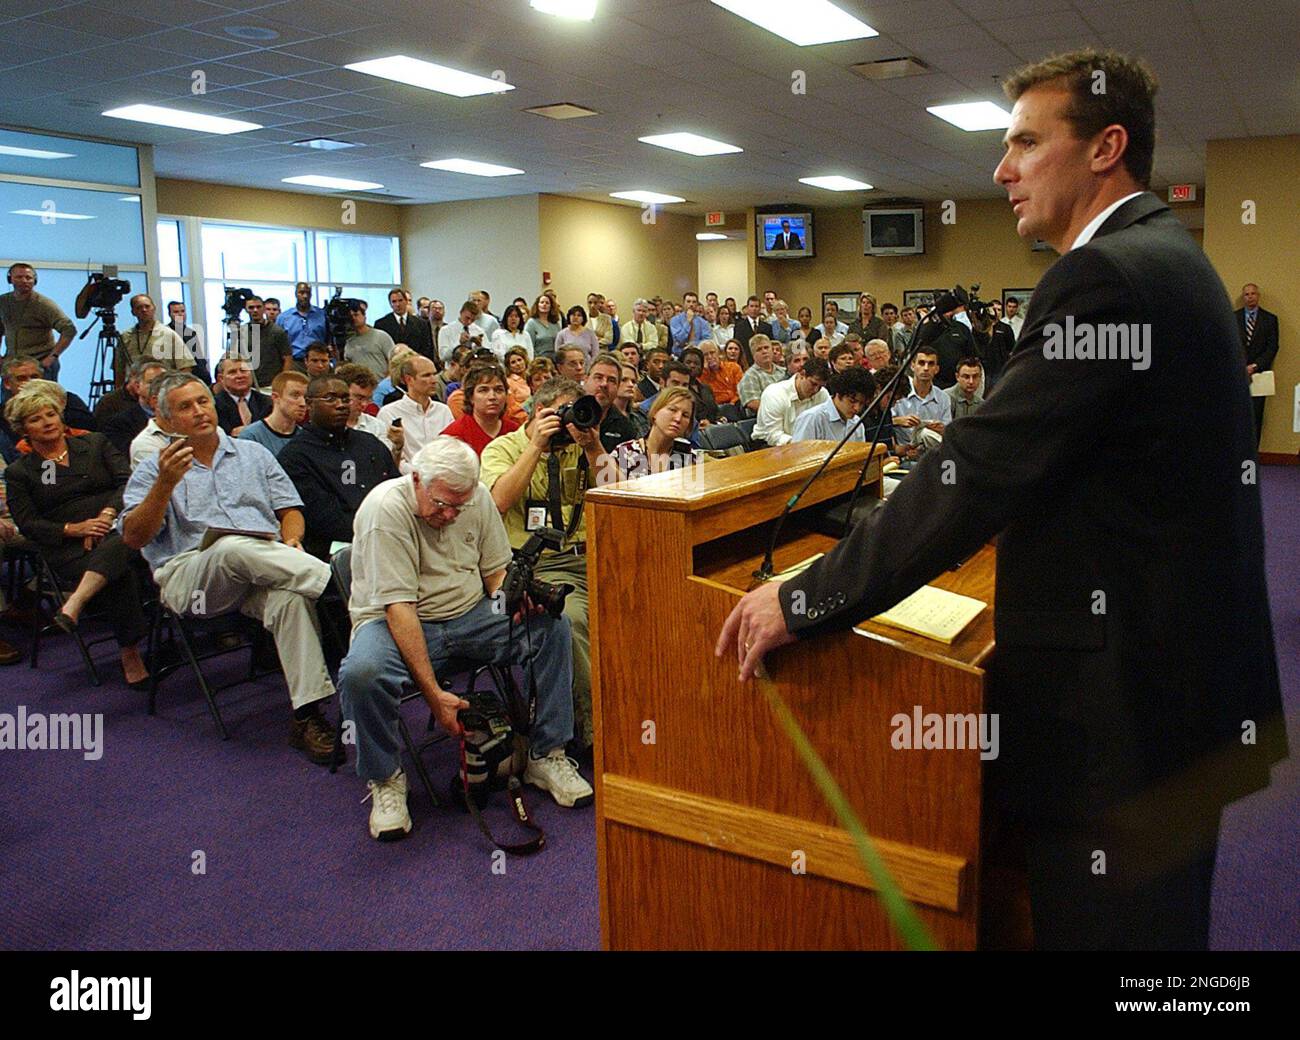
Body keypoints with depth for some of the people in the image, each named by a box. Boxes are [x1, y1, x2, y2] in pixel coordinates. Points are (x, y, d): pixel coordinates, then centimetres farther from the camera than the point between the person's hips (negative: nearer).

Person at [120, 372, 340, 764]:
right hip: (191, 575, -1)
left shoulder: (253, 453, 24)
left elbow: (290, 510, 19)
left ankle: (307, 714, -37)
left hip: (266, 566, 2)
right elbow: (133, 537, 3)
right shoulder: (155, 469, 17)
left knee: (290, 596, -35)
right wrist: (166, 483, -10)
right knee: (236, 548, -39)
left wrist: (291, 541, -4)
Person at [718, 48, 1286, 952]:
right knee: (1156, 917, 25)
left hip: (1121, 704, -10)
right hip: (1182, 668, 10)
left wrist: (805, 602, -20)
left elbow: (978, 471, -26)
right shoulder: (1167, 257, 12)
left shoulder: (1108, 275, -20)